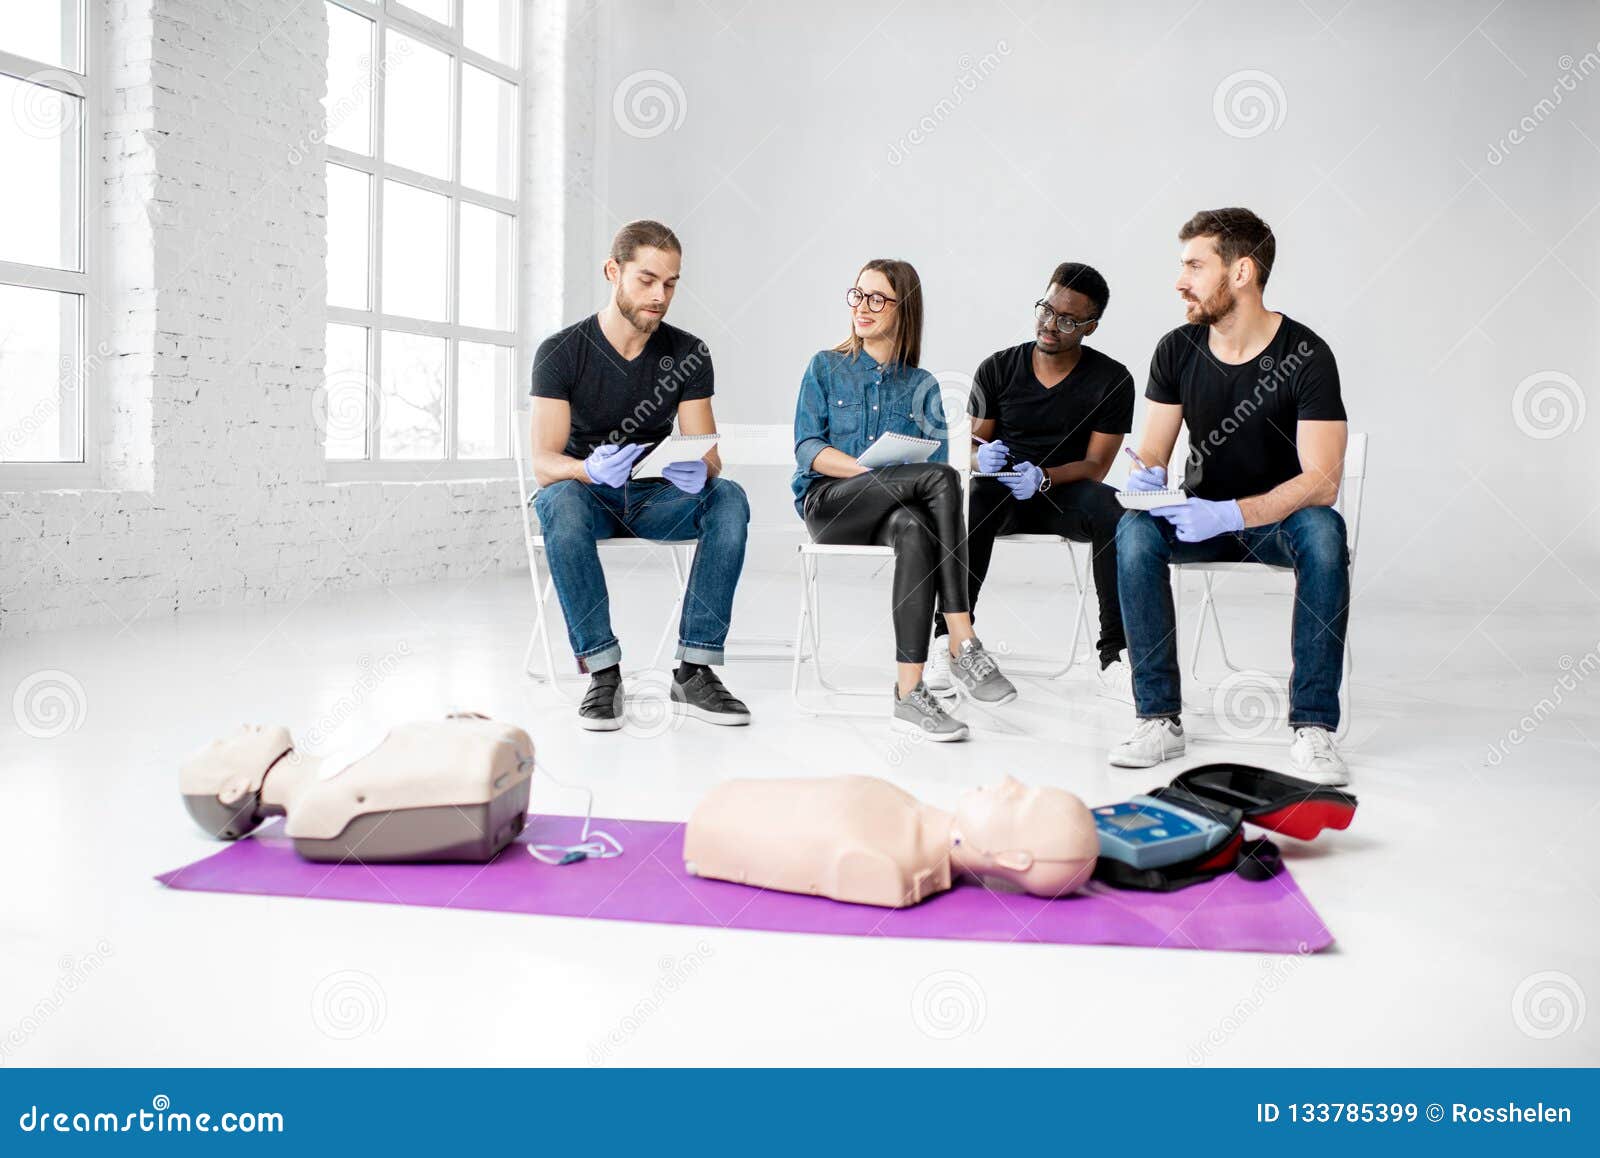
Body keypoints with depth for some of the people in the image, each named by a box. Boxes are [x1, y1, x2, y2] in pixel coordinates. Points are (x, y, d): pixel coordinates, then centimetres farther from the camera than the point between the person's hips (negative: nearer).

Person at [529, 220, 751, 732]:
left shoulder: (689, 353, -3)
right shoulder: (561, 352, -11)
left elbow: (709, 457, -8)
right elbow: (543, 464, -18)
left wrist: (698, 469, -34)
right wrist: (590, 469, -42)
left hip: (656, 496, 2)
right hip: (586, 491, -2)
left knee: (728, 498, -28)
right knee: (561, 503, -38)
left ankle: (694, 670, -29)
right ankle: (603, 671, -31)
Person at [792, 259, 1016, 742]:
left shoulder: (922, 385, 16)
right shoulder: (825, 367, 11)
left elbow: (937, 454, 7)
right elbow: (807, 448, 1)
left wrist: (883, 476, -17)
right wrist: (868, 469, -17)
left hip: (891, 505, 2)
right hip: (827, 501, -2)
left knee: (914, 529, -38)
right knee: (941, 479, -30)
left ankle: (909, 693, -41)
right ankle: (964, 644, -34)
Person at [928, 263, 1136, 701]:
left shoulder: (1112, 380, -1)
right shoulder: (998, 369, 4)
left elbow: (1095, 466, -5)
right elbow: (973, 446, 6)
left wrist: (1042, 478, -25)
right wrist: (982, 457, -20)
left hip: (1065, 494, 0)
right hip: (1002, 496, 1)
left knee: (1111, 508, -35)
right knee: (978, 494, -36)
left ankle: (1115, 656, -33)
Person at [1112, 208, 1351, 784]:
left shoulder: (1305, 355, -16)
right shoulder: (1177, 350, -3)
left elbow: (1321, 480, -23)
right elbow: (1152, 452, 1)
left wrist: (1232, 514, -37)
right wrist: (1146, 476, -25)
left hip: (1281, 517, -3)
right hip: (1204, 515, 3)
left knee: (1323, 532, -36)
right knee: (1133, 531, -28)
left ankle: (1312, 726, -27)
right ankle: (1159, 720, -23)